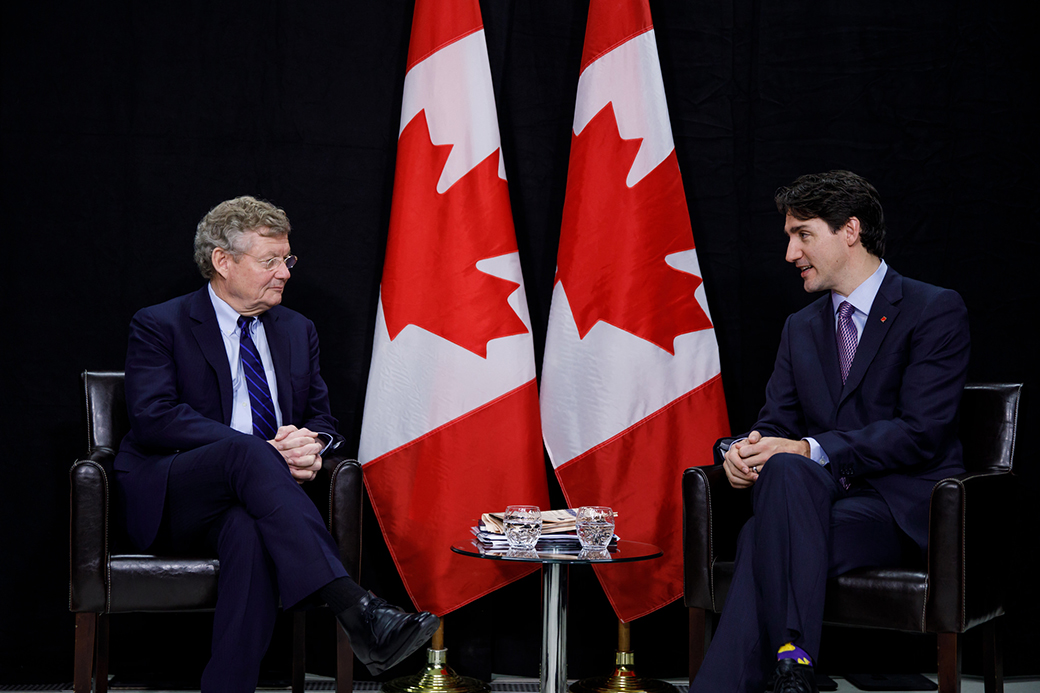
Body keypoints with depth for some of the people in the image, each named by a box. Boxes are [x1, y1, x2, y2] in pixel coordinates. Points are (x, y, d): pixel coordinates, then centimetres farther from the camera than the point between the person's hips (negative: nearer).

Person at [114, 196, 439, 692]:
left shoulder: (297, 331, 19)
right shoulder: (159, 326, 2)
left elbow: (321, 416, 20)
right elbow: (153, 419, -12)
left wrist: (311, 443, -10)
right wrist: (265, 451, -20)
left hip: (246, 495, 3)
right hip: (168, 497, -3)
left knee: (250, 533, -36)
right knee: (249, 452, -37)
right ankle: (354, 609, -49)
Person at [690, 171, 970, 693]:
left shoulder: (935, 311, -2)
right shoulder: (801, 328, 19)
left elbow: (921, 432, -13)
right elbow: (777, 423, 13)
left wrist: (810, 450, -21)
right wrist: (741, 450, -13)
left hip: (908, 508, -5)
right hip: (823, 495, 5)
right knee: (783, 468, -33)